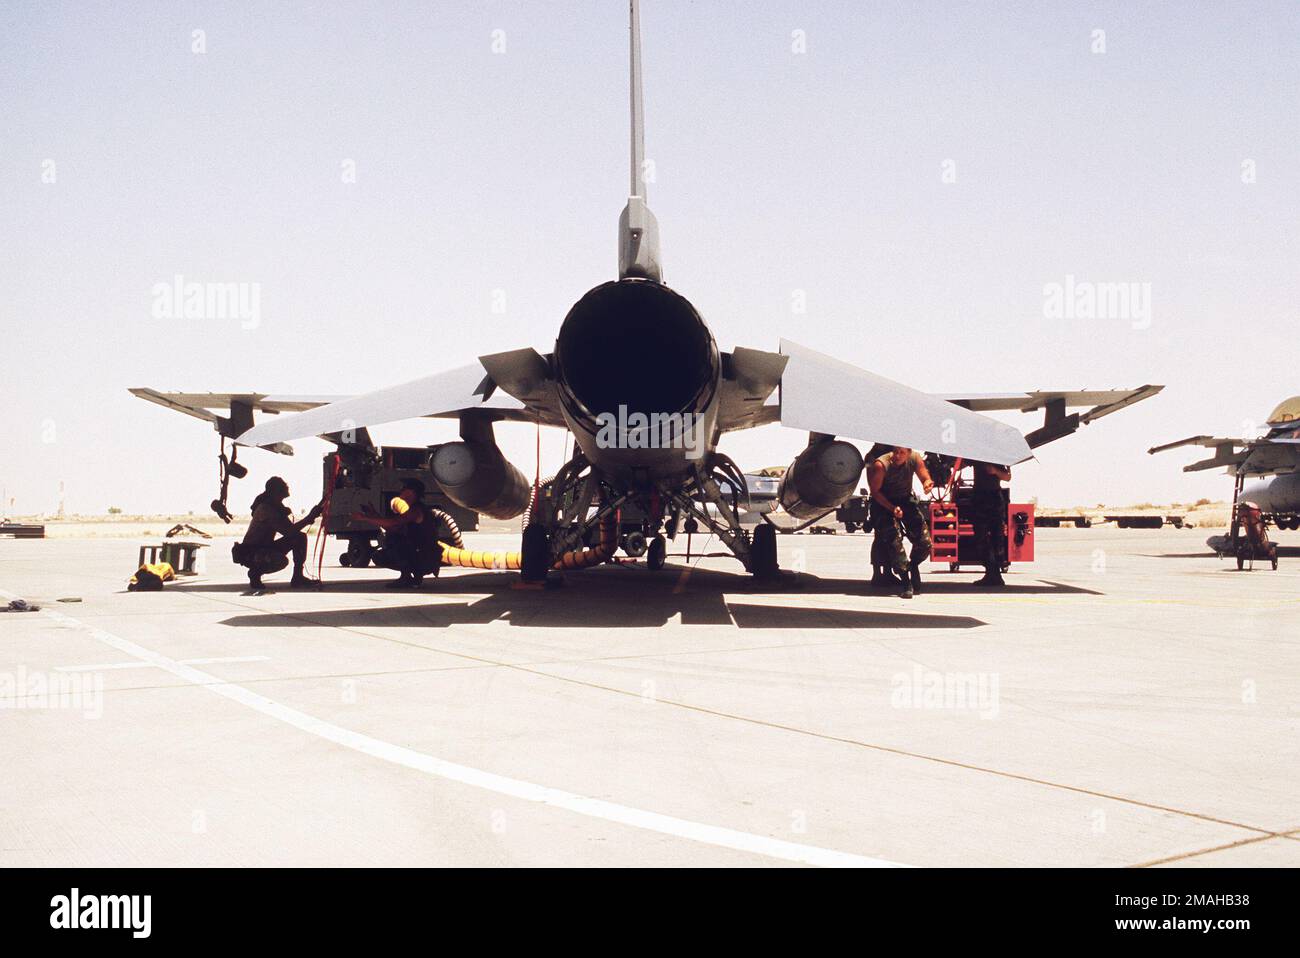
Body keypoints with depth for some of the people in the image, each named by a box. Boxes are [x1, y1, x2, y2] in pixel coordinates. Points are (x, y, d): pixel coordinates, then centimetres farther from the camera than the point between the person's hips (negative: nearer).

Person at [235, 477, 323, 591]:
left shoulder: (276, 506, 6)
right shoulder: (266, 509, -24)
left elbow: (291, 528, 1)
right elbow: (288, 531, -30)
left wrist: (309, 518, -16)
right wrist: (309, 517, -27)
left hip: (266, 548, 10)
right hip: (250, 555, -10)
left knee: (300, 537, 0)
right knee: (281, 561, -37)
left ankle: (298, 577, 3)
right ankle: (255, 573, -6)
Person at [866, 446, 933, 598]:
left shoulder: (915, 458, -16)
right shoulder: (880, 464, -27)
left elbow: (926, 479, -7)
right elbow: (875, 491, -19)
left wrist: (927, 484, -34)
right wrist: (893, 508, -31)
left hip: (906, 500, 4)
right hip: (884, 503, -4)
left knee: (924, 543, -4)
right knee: (894, 540, -24)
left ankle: (913, 566, 28)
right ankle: (906, 582, -16)